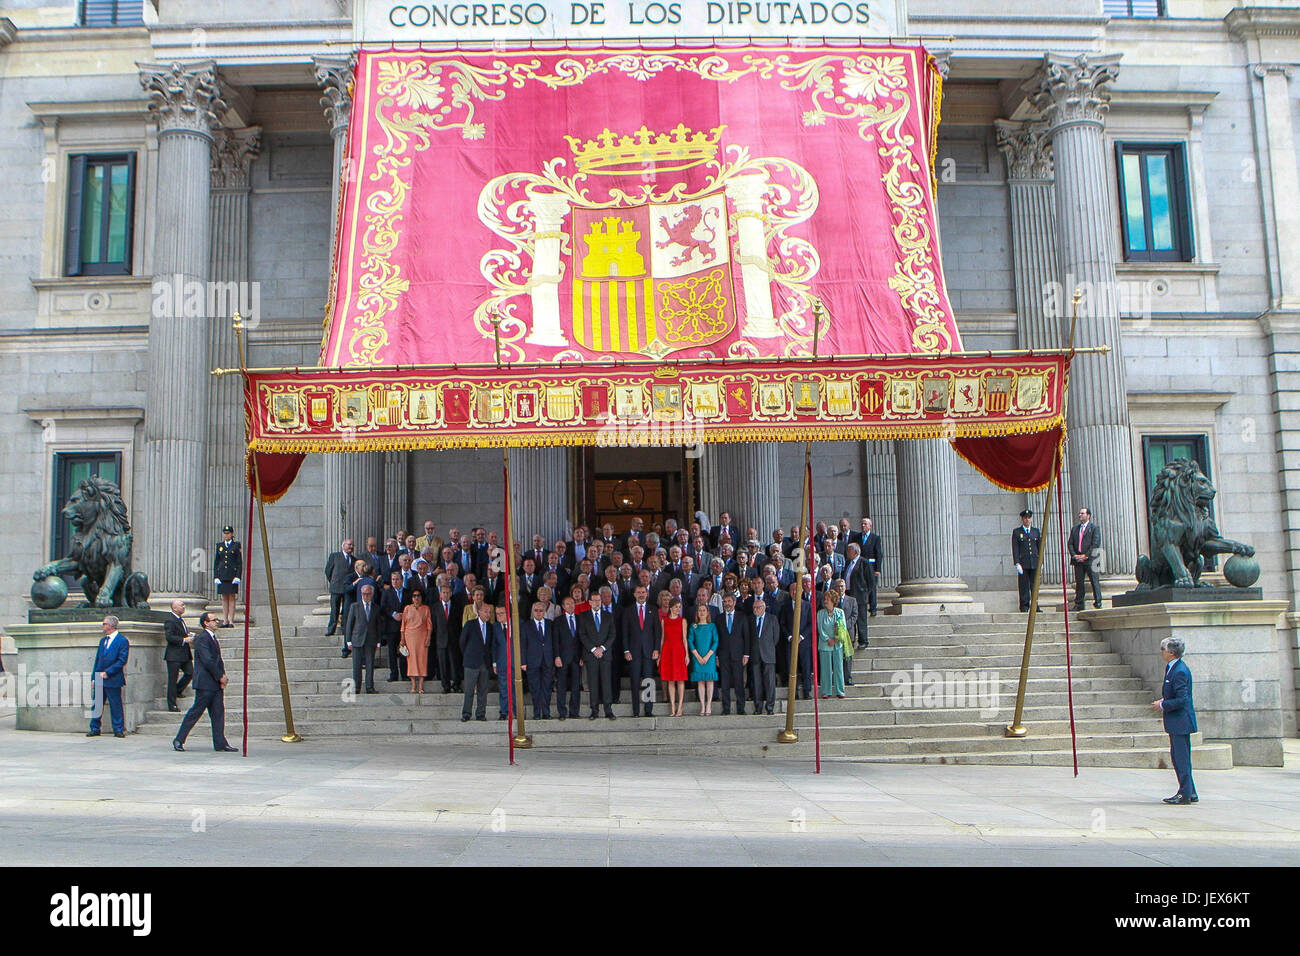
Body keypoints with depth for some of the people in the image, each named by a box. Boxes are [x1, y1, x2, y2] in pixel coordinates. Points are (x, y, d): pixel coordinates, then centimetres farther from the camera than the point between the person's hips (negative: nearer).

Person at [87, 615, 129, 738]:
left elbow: (122, 661, -13)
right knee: (96, 705, 8)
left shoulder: (122, 640, -7)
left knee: (115, 706, -2)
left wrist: (107, 672, -15)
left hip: (113, 680, -7)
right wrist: (94, 677, 9)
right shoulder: (103, 641, 17)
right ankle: (95, 729, 17)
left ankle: (118, 730, 5)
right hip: (100, 680, 7)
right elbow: (97, 660, 17)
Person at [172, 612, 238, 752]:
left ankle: (220, 744, 5)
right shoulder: (202, 639, -12)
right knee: (196, 712, -2)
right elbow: (207, 661, -18)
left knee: (218, 712, 5)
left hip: (216, 683, 9)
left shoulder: (213, 638, 17)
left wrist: (223, 676, 3)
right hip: (205, 684, -9)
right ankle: (178, 740, 9)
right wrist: (220, 677, -12)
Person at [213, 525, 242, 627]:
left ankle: (231, 621, 0)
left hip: (232, 575, -3)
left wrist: (238, 576, -9)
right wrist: (215, 576, 3)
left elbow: (240, 562, 0)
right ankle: (225, 621, 8)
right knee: (224, 598, 5)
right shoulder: (219, 545, 11)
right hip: (222, 575, 3)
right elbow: (216, 561, 11)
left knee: (232, 598, -2)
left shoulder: (236, 545, 2)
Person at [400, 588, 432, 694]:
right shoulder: (407, 608, 9)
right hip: (410, 636, 1)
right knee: (411, 659, -4)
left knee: (422, 659, -6)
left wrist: (428, 637, -4)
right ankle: (413, 685, -2)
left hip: (422, 636, -1)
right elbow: (403, 624, 9)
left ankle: (420, 686, -5)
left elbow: (429, 624, 6)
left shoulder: (426, 608, 8)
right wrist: (402, 639, 2)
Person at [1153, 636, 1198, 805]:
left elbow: (1181, 700, -23)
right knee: (1177, 756, 15)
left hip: (1180, 721, -10)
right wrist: (1164, 703, 9)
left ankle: (1185, 794, 3)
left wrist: (1162, 705, -13)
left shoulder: (1180, 671, -20)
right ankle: (1190, 792, 21)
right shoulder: (1171, 667, 11)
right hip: (1176, 722, 10)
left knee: (1181, 757, -4)